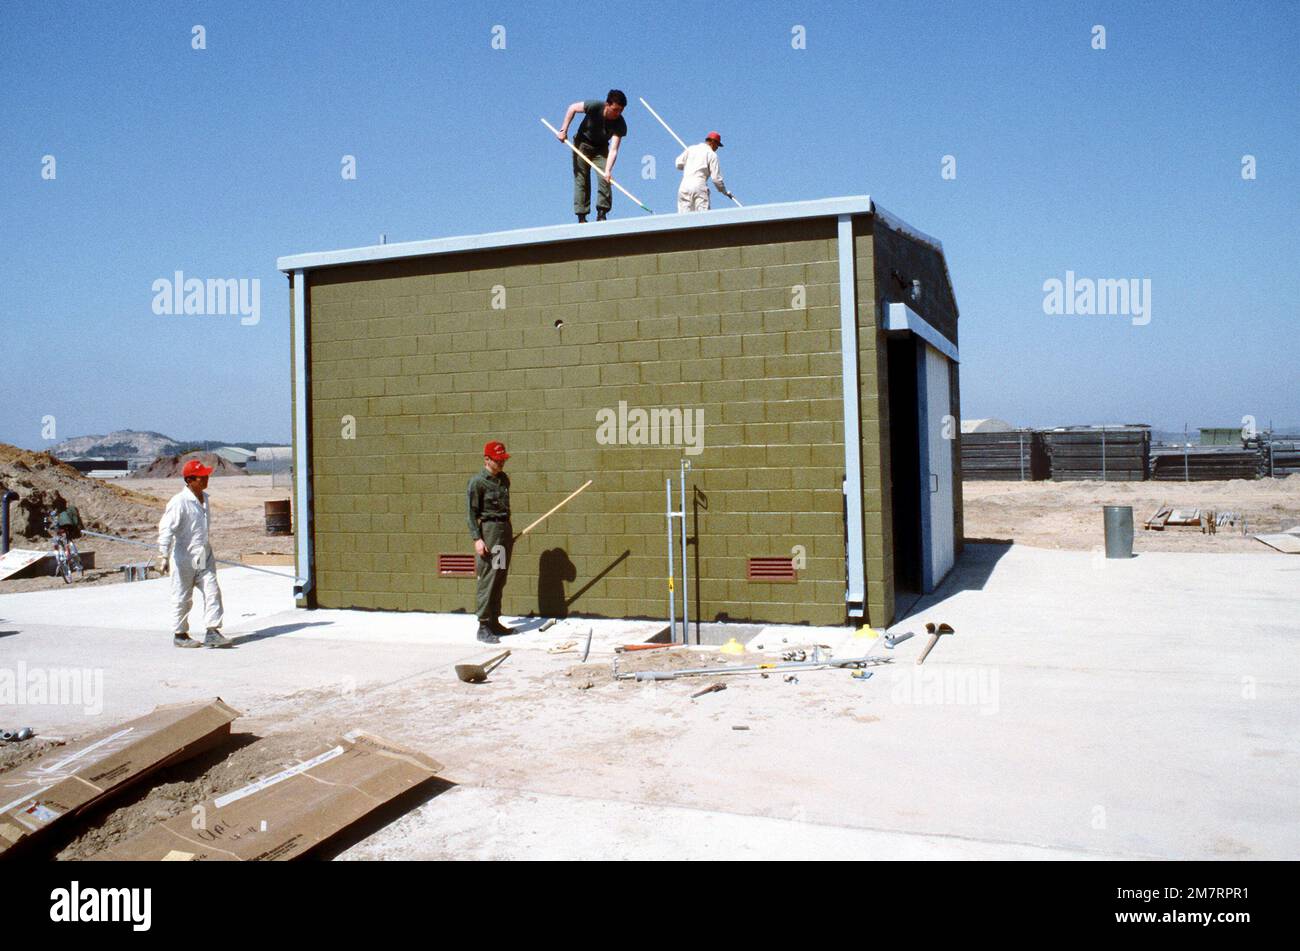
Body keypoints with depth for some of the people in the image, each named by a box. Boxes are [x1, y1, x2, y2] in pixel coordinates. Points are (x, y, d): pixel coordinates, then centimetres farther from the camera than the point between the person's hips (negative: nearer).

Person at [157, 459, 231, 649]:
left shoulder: (204, 498, 8)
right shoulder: (179, 502, -17)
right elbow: (166, 529, -20)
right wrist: (163, 556, -24)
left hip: (204, 557, 7)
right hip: (184, 558, -7)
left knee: (212, 592, -1)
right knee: (182, 597, 6)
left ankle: (212, 632, 1)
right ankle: (180, 634, 19)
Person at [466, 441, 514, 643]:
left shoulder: (504, 479, 13)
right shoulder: (477, 481, -9)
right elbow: (472, 512, -11)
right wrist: (477, 539, -18)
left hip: (505, 530, 7)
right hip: (488, 530, -7)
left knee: (500, 580, 10)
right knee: (488, 579, -9)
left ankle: (494, 622, 18)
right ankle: (483, 627, -6)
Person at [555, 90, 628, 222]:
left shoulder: (620, 124, -26)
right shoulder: (594, 106, -28)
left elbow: (613, 150, -33)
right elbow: (572, 108, -11)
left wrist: (608, 170, -46)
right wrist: (563, 130, -14)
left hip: (601, 149, 1)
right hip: (582, 144, -1)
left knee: (605, 179, -16)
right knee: (581, 180, -4)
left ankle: (601, 215, -10)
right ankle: (582, 218, -1)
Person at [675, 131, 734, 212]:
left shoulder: (690, 148, 15)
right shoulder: (712, 154, 4)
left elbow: (679, 164, 12)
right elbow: (716, 178, 0)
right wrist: (725, 192, 11)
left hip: (684, 186, 4)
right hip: (699, 187, -4)